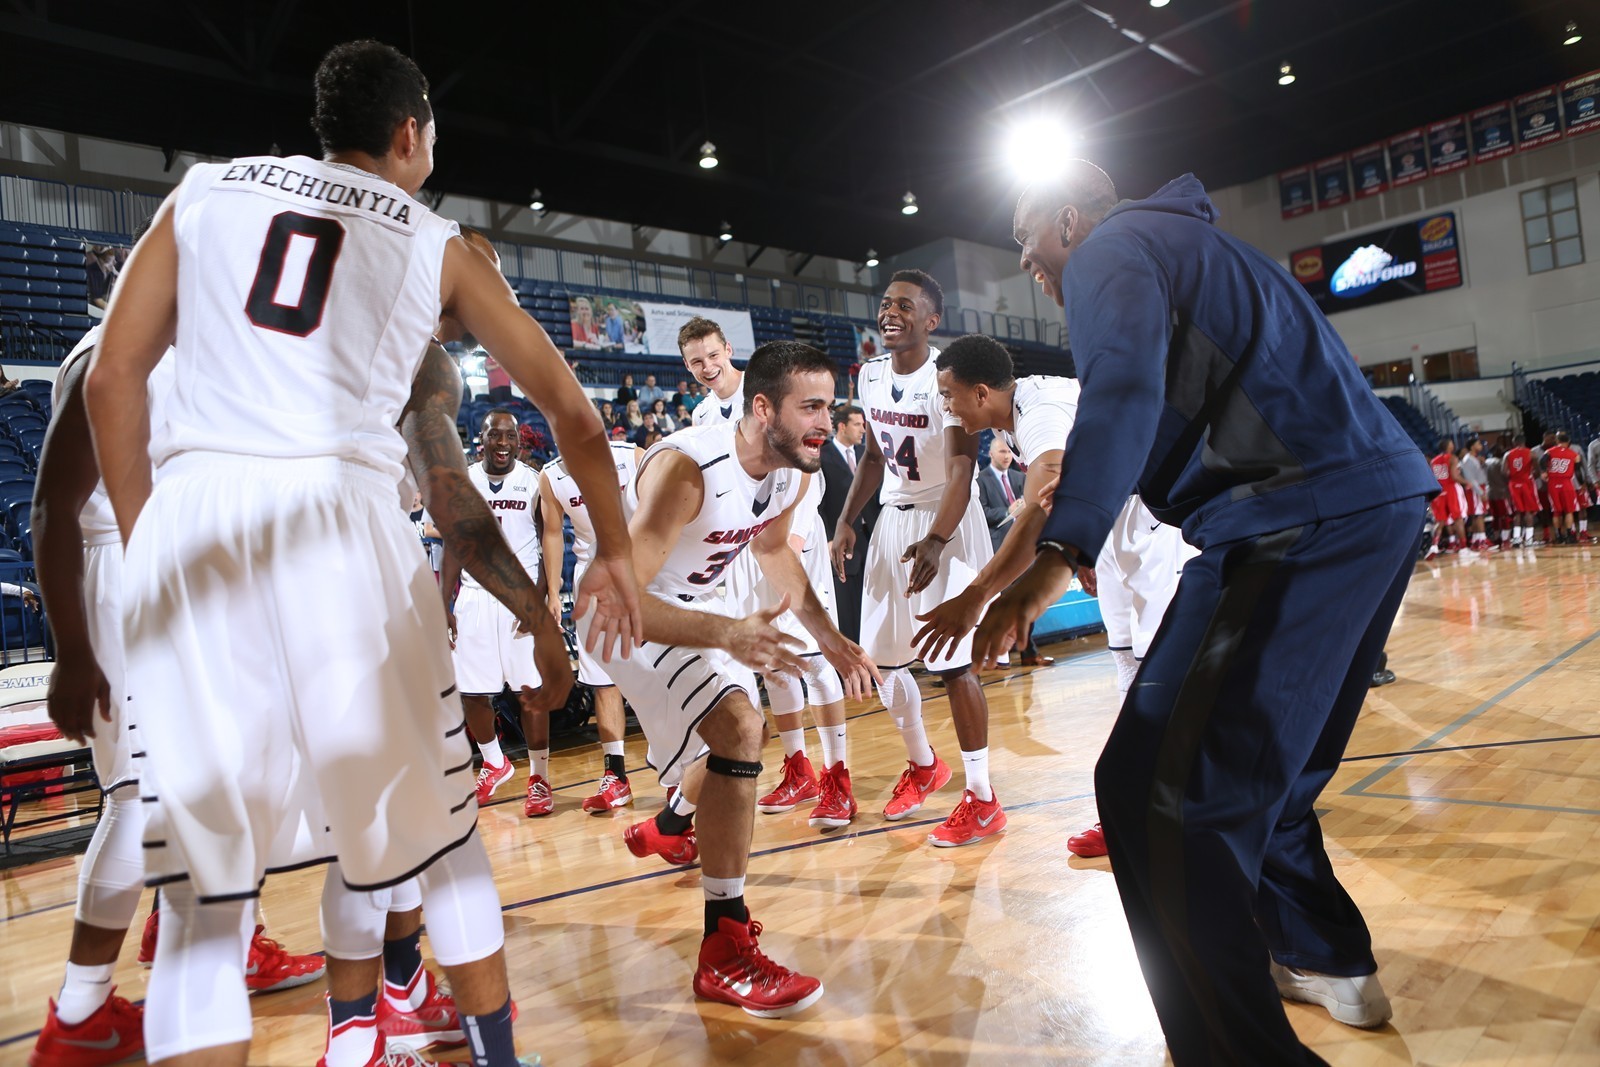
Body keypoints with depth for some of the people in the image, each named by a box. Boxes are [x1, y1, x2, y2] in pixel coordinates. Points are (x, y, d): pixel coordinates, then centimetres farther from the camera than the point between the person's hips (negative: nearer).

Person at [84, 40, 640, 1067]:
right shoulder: (438, 244, 17)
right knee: (440, 837, 17)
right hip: (338, 519, -1)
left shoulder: (205, 190, 21)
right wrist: (616, 550, 25)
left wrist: (147, 547, 17)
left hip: (190, 516, 2)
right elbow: (570, 408, 16)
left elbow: (112, 380, 13)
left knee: (202, 891, 9)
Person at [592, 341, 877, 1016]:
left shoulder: (795, 470, -11)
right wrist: (727, 635, -51)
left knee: (741, 729, 25)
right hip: (633, 614, -9)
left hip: (693, 602, 9)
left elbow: (772, 548, 10)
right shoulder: (686, 468, -35)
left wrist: (829, 636, 4)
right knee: (738, 728, -26)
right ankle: (725, 955, -15)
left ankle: (669, 828, 57)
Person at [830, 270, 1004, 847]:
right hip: (893, 518, 7)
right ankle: (923, 764, 33)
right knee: (882, 656, 11)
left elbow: (962, 469, -25)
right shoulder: (871, 375, 5)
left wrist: (935, 540, -39)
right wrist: (846, 520, 6)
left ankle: (982, 798, 6)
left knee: (951, 662, -9)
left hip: (945, 522, -7)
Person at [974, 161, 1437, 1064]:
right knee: (1260, 765, 24)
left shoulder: (1109, 247, 0)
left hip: (1303, 520, -10)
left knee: (1161, 790, -12)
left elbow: (1124, 389, -21)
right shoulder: (1182, 239, 29)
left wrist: (1059, 555, -30)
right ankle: (1330, 961, 40)